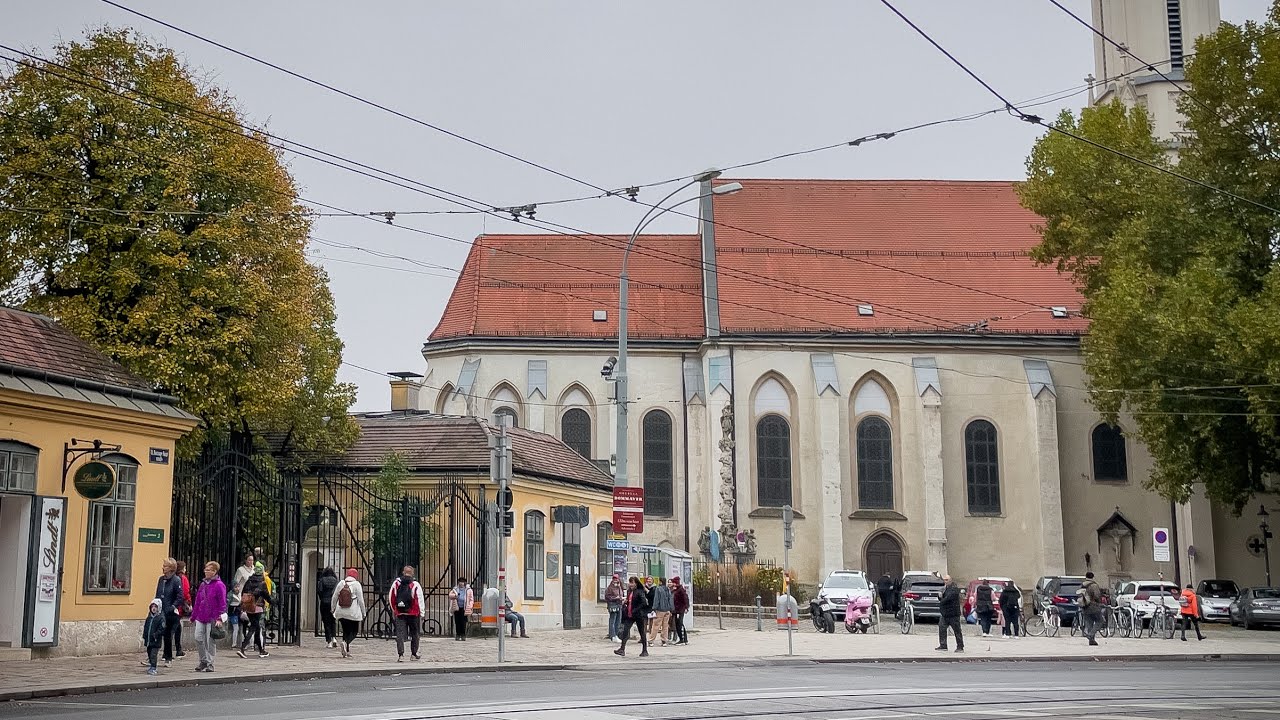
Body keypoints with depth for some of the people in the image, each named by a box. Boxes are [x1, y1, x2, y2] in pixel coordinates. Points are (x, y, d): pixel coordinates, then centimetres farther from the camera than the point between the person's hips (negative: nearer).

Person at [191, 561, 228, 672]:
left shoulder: (219, 585, -8)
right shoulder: (203, 584, 13)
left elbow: (222, 603, -10)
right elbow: (197, 601, 18)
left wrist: (220, 618, -16)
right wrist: (193, 616, 18)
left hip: (212, 619, -6)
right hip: (200, 617, 6)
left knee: (209, 641, -1)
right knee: (198, 638, 1)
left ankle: (209, 664, 9)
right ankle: (203, 661, 16)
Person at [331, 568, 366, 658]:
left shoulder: (341, 583, 4)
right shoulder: (356, 584, -7)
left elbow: (334, 597, 9)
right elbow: (361, 600, -7)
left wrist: (333, 609, 23)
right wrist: (363, 613, 1)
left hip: (341, 613, 4)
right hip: (353, 613, -4)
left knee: (345, 631, 14)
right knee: (354, 631, 5)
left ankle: (346, 651, 10)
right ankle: (346, 642, -23)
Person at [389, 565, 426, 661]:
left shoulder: (396, 584, 1)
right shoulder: (415, 585, -7)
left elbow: (391, 598, 8)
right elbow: (420, 600, -8)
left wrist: (394, 610, 21)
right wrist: (421, 613, -2)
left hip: (400, 613, 2)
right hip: (413, 613, -2)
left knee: (400, 634, 0)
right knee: (415, 634, 12)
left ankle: (400, 655, -12)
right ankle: (414, 654, 18)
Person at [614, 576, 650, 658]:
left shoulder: (640, 592, -12)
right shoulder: (629, 591, 11)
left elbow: (644, 603, -20)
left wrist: (635, 610, -20)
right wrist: (625, 603, 3)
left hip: (638, 615, -7)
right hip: (629, 615, 7)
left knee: (642, 632, 5)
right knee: (625, 631, -6)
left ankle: (645, 650, 14)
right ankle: (622, 649, -8)